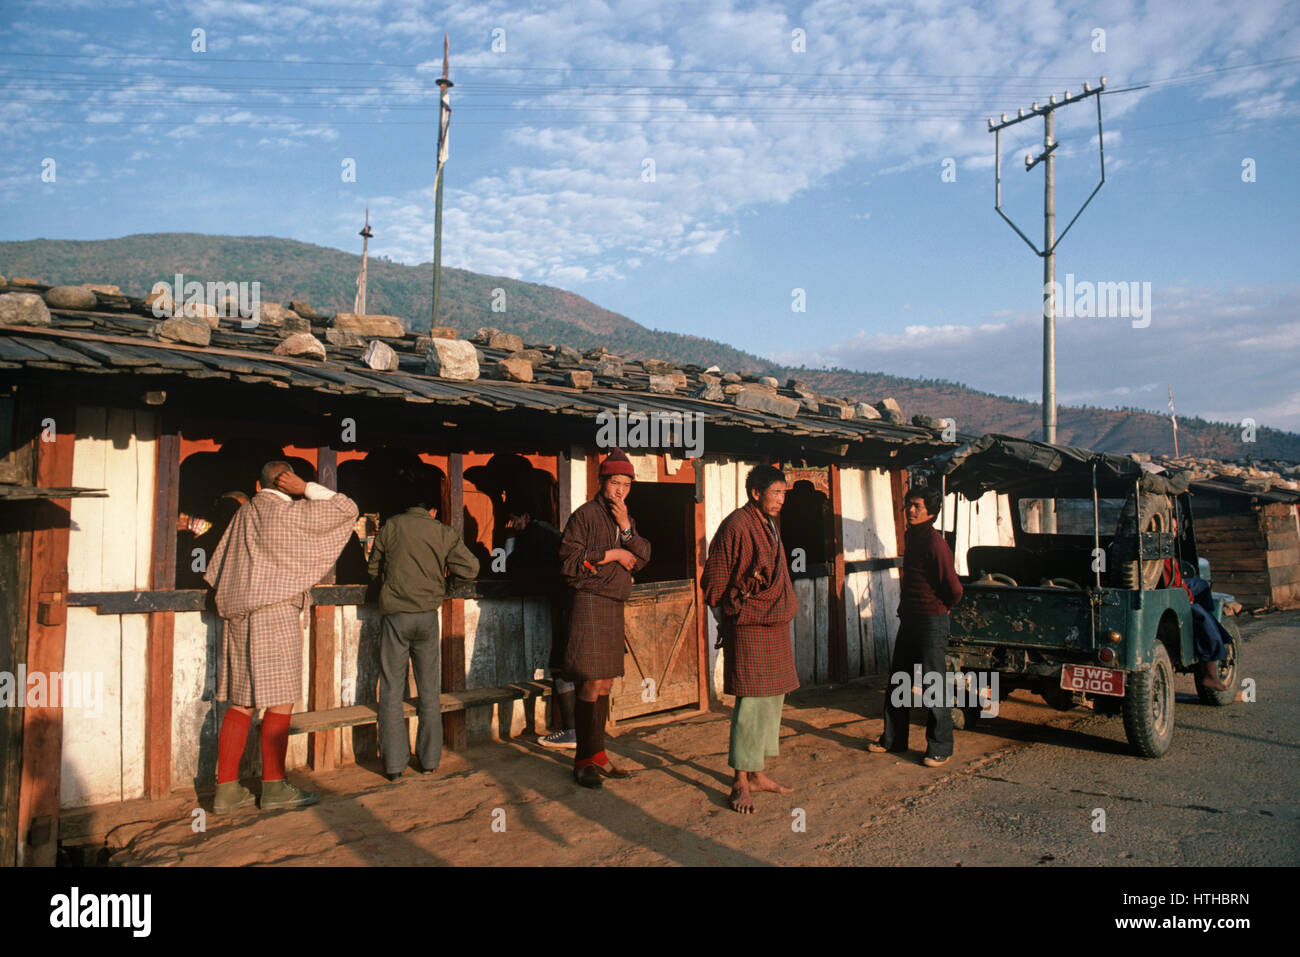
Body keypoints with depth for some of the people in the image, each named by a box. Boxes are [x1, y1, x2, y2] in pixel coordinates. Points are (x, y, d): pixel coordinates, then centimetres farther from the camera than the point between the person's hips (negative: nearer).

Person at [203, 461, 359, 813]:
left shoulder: (243, 515, 14)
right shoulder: (293, 513, -7)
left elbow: (217, 570, 20)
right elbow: (348, 509, -4)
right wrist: (306, 489, -3)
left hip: (238, 616, 7)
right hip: (276, 615, -7)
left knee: (241, 703, 9)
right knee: (280, 703, -1)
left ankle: (227, 788, 12)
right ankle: (273, 787, 4)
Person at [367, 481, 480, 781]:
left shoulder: (390, 527, 2)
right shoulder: (443, 533, 2)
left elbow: (373, 569, 10)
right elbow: (471, 567, 2)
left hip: (394, 614, -1)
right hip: (427, 615, 1)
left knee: (392, 691, 5)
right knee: (429, 691, 11)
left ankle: (394, 763, 5)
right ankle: (429, 759, 16)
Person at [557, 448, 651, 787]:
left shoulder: (626, 519, 16)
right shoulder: (585, 515, -7)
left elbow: (641, 559, 5)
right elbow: (568, 562, -13)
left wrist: (626, 527, -8)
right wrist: (611, 555, -12)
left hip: (614, 606, 8)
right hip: (589, 602, -8)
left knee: (605, 684, 11)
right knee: (592, 683, -9)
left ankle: (597, 753, 21)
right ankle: (583, 760, 1)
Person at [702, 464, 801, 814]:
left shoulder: (769, 525, 13)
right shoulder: (736, 526, -15)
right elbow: (714, 581, -11)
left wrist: (783, 612, 19)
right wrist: (731, 615, -1)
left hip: (775, 627, 9)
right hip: (748, 628, -9)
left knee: (773, 698, 13)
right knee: (752, 702, -6)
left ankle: (757, 773, 25)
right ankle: (740, 782, 5)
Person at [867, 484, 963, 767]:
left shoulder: (935, 543, -18)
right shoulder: (910, 536, 10)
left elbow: (954, 589, -17)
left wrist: (941, 609, 0)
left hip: (932, 622, -9)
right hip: (909, 619, 9)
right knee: (898, 680, 14)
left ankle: (940, 748, 12)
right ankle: (893, 739, 27)